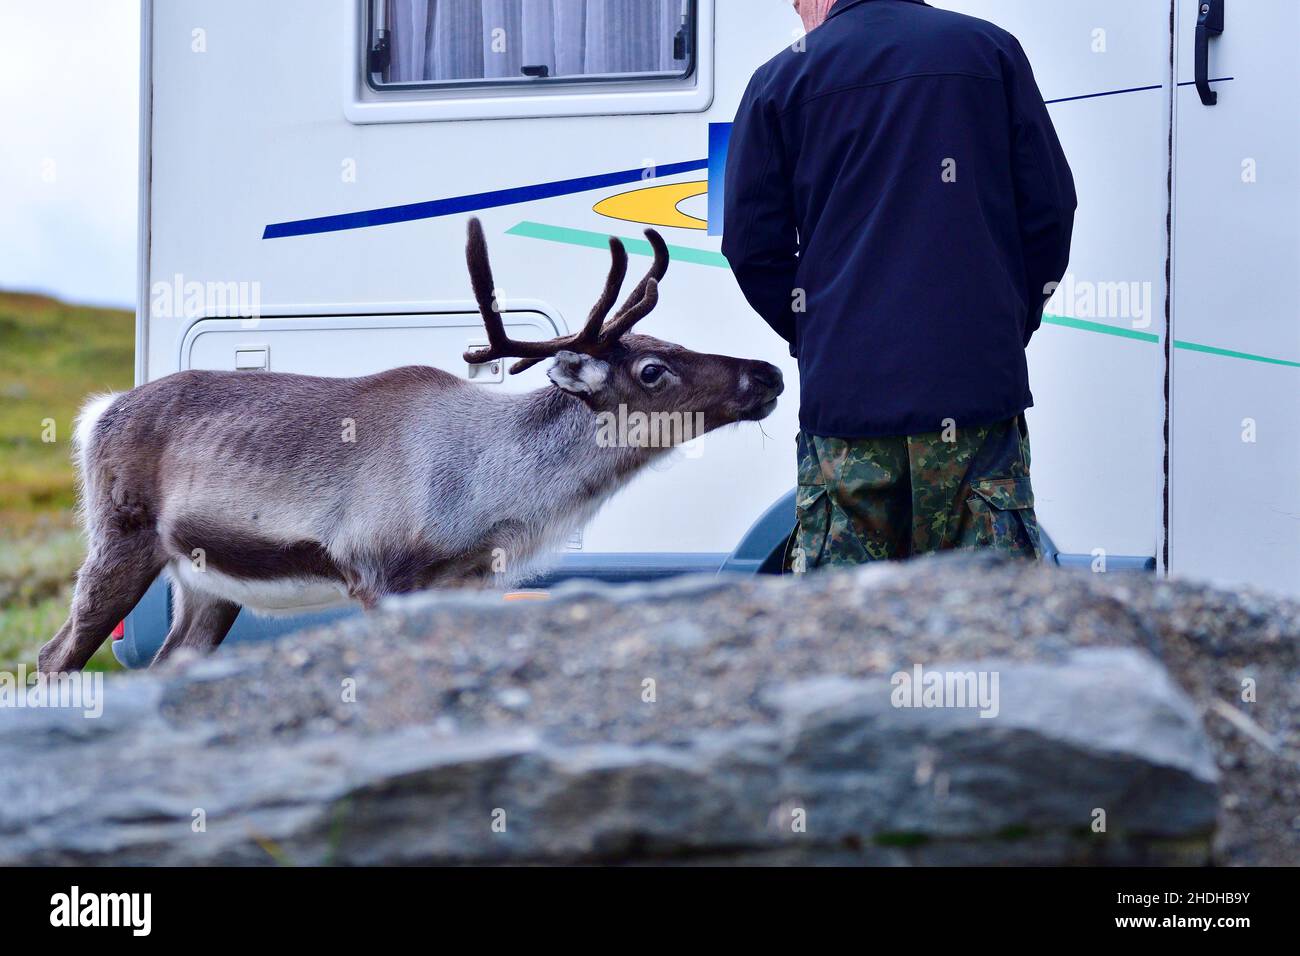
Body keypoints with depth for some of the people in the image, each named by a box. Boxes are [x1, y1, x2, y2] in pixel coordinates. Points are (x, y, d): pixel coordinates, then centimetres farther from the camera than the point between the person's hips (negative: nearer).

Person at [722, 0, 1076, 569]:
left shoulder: (780, 79, 7)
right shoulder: (992, 50, 10)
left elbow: (753, 245, 5)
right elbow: (1050, 209, 7)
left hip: (844, 393, -1)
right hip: (977, 384, 1)